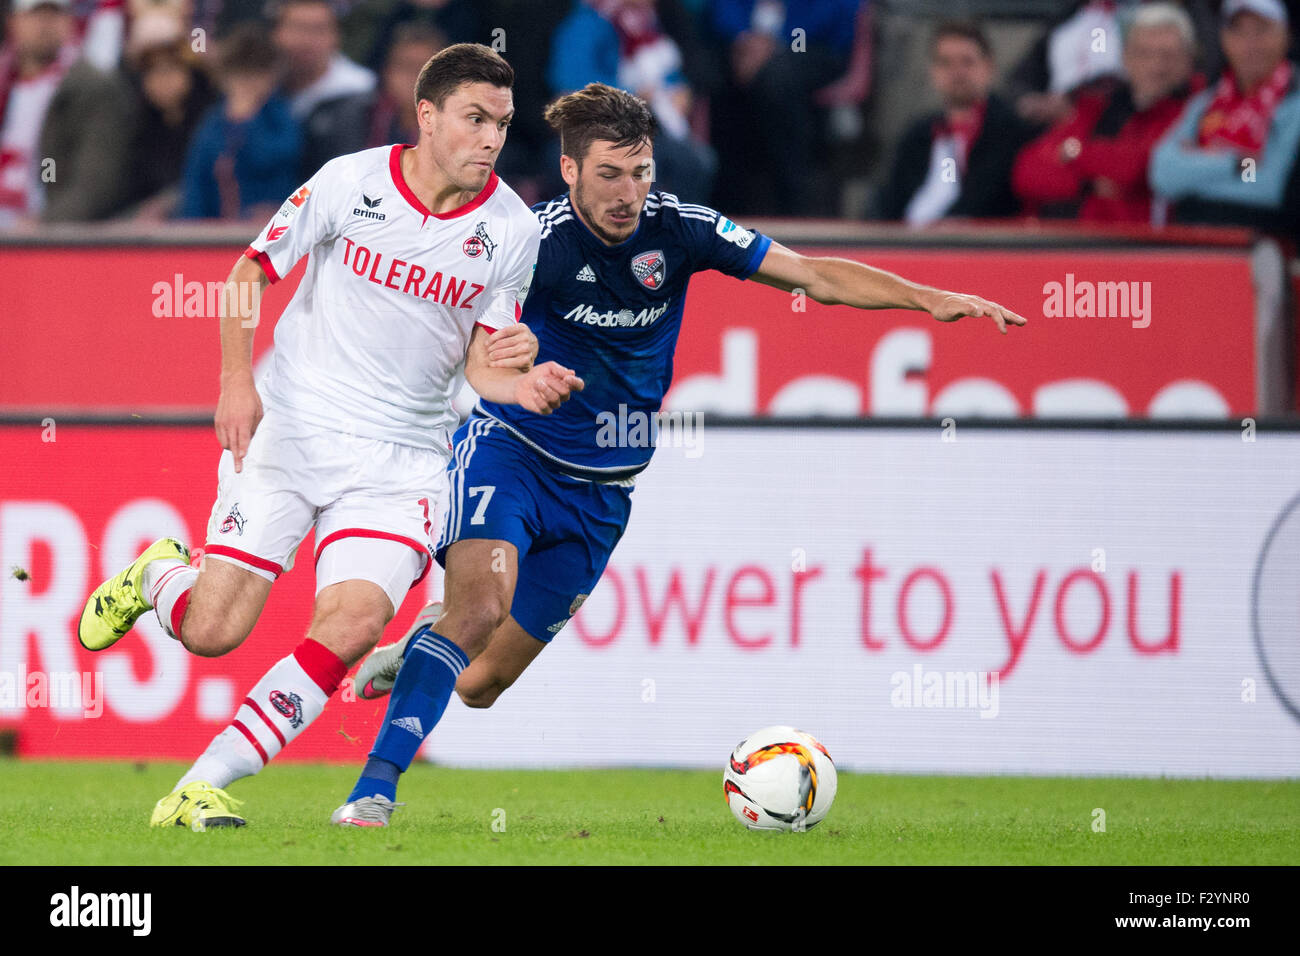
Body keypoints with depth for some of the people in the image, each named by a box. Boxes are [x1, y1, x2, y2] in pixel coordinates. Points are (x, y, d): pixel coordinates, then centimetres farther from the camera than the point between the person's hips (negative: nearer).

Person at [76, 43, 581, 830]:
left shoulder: (512, 230, -3)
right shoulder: (351, 181, -6)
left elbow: (484, 360, 0)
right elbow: (252, 270, 4)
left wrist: (521, 384, -23)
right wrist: (237, 381, -9)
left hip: (403, 456, 1)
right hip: (288, 429, -1)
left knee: (351, 627, -21)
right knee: (212, 632, -8)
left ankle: (200, 789, -13)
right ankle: (157, 576, 30)